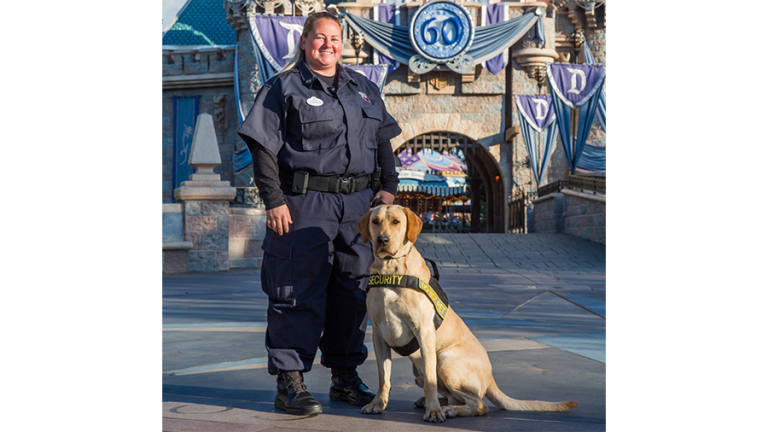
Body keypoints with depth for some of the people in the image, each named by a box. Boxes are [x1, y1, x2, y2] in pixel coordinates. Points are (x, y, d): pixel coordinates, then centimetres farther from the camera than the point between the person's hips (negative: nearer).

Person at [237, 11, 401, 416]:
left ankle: (345, 378, 20)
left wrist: (388, 186, 8)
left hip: (359, 201, 6)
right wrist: (274, 201, -13)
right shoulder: (283, 87, 2)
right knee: (300, 293, -6)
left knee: (353, 291, 9)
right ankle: (290, 383, -1)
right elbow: (263, 149, -5)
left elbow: (383, 143, 21)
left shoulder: (364, 89, 19)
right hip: (304, 202, -5)